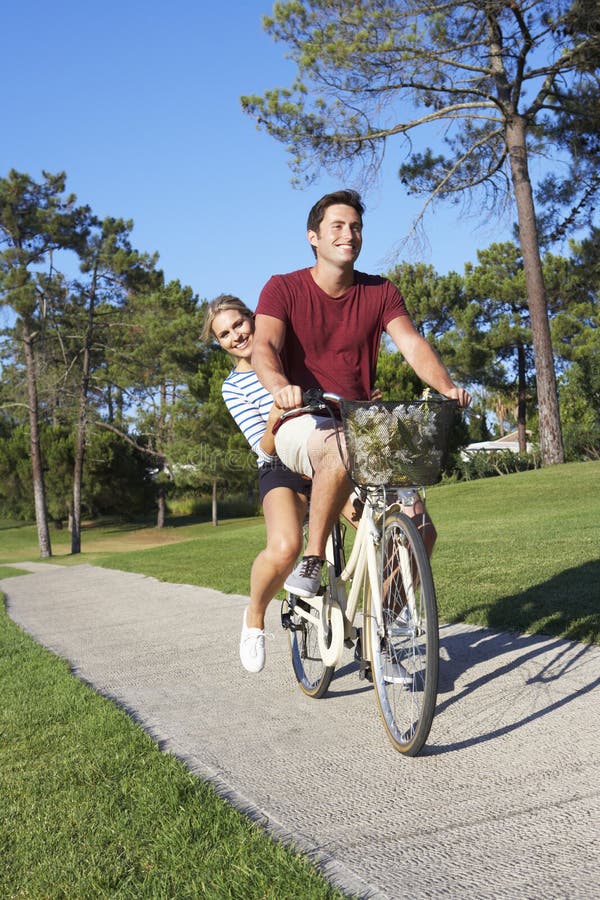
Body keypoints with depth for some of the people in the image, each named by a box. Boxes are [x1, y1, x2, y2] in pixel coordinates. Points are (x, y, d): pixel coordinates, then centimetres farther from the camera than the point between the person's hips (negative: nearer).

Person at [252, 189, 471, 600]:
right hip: (302, 422, -3)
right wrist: (281, 387, -42)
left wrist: (447, 387, -28)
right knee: (343, 450, -40)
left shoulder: (380, 292, 6)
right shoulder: (284, 288, -3)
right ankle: (311, 561, -23)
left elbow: (413, 344, -8)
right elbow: (264, 347, -19)